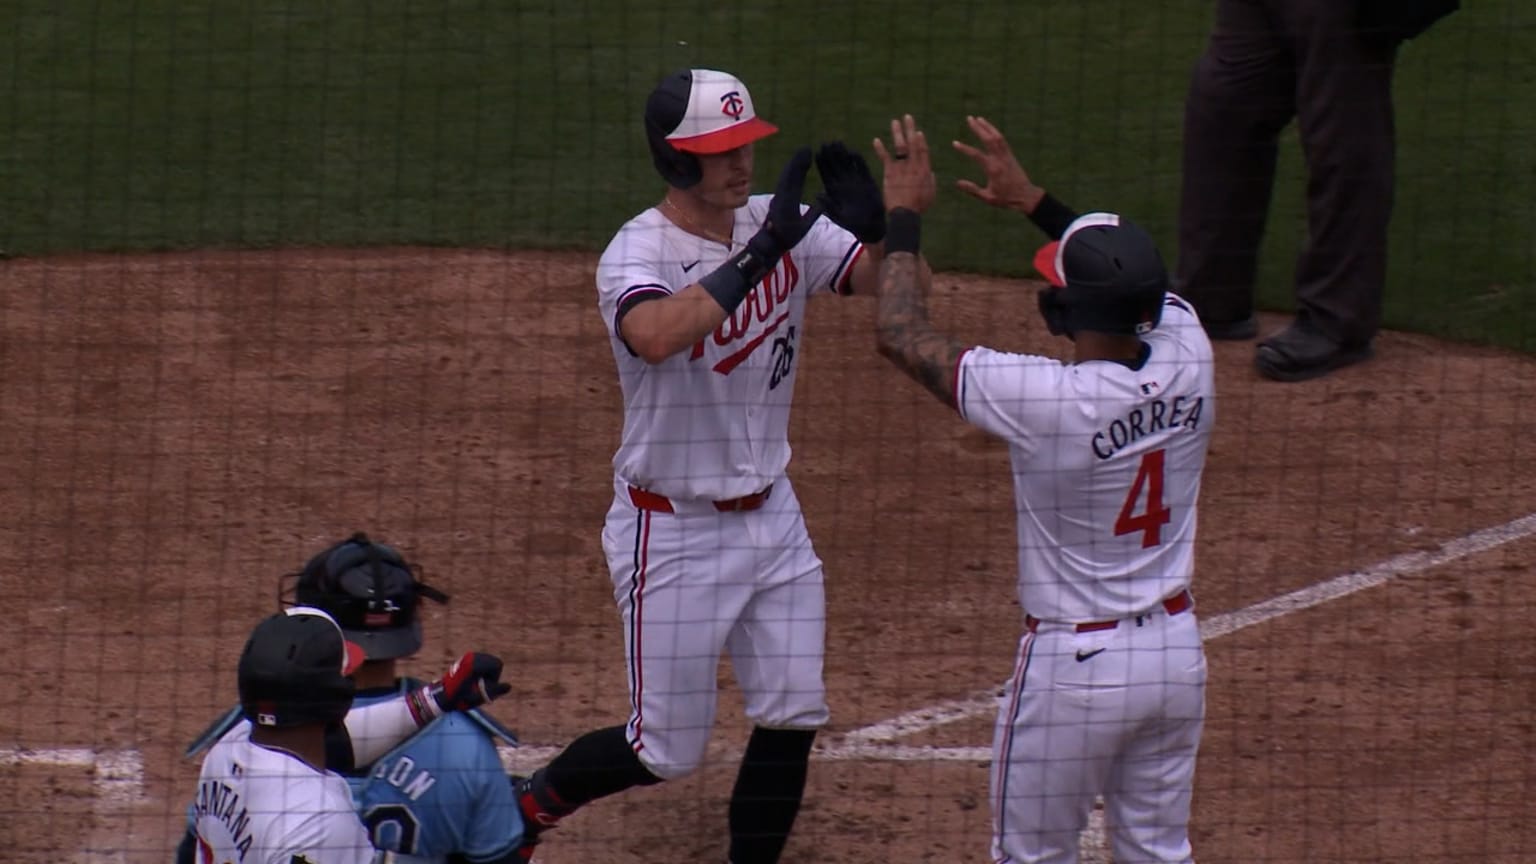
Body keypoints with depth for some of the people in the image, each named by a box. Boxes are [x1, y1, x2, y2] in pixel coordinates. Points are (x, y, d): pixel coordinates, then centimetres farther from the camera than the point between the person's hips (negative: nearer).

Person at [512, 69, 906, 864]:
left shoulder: (777, 228, -2)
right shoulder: (638, 252, -21)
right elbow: (655, 336, -43)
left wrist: (875, 222, -32)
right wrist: (763, 250, -45)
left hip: (770, 515, 6)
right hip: (673, 532, -6)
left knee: (793, 718, 6)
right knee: (668, 750, 2)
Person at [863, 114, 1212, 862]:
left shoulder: (1045, 400, -25)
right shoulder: (1188, 361, -10)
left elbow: (901, 335, -15)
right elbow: (1134, 275, 14)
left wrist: (903, 215, -3)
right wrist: (1034, 201, 18)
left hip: (1073, 663, -6)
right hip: (1176, 653, 6)